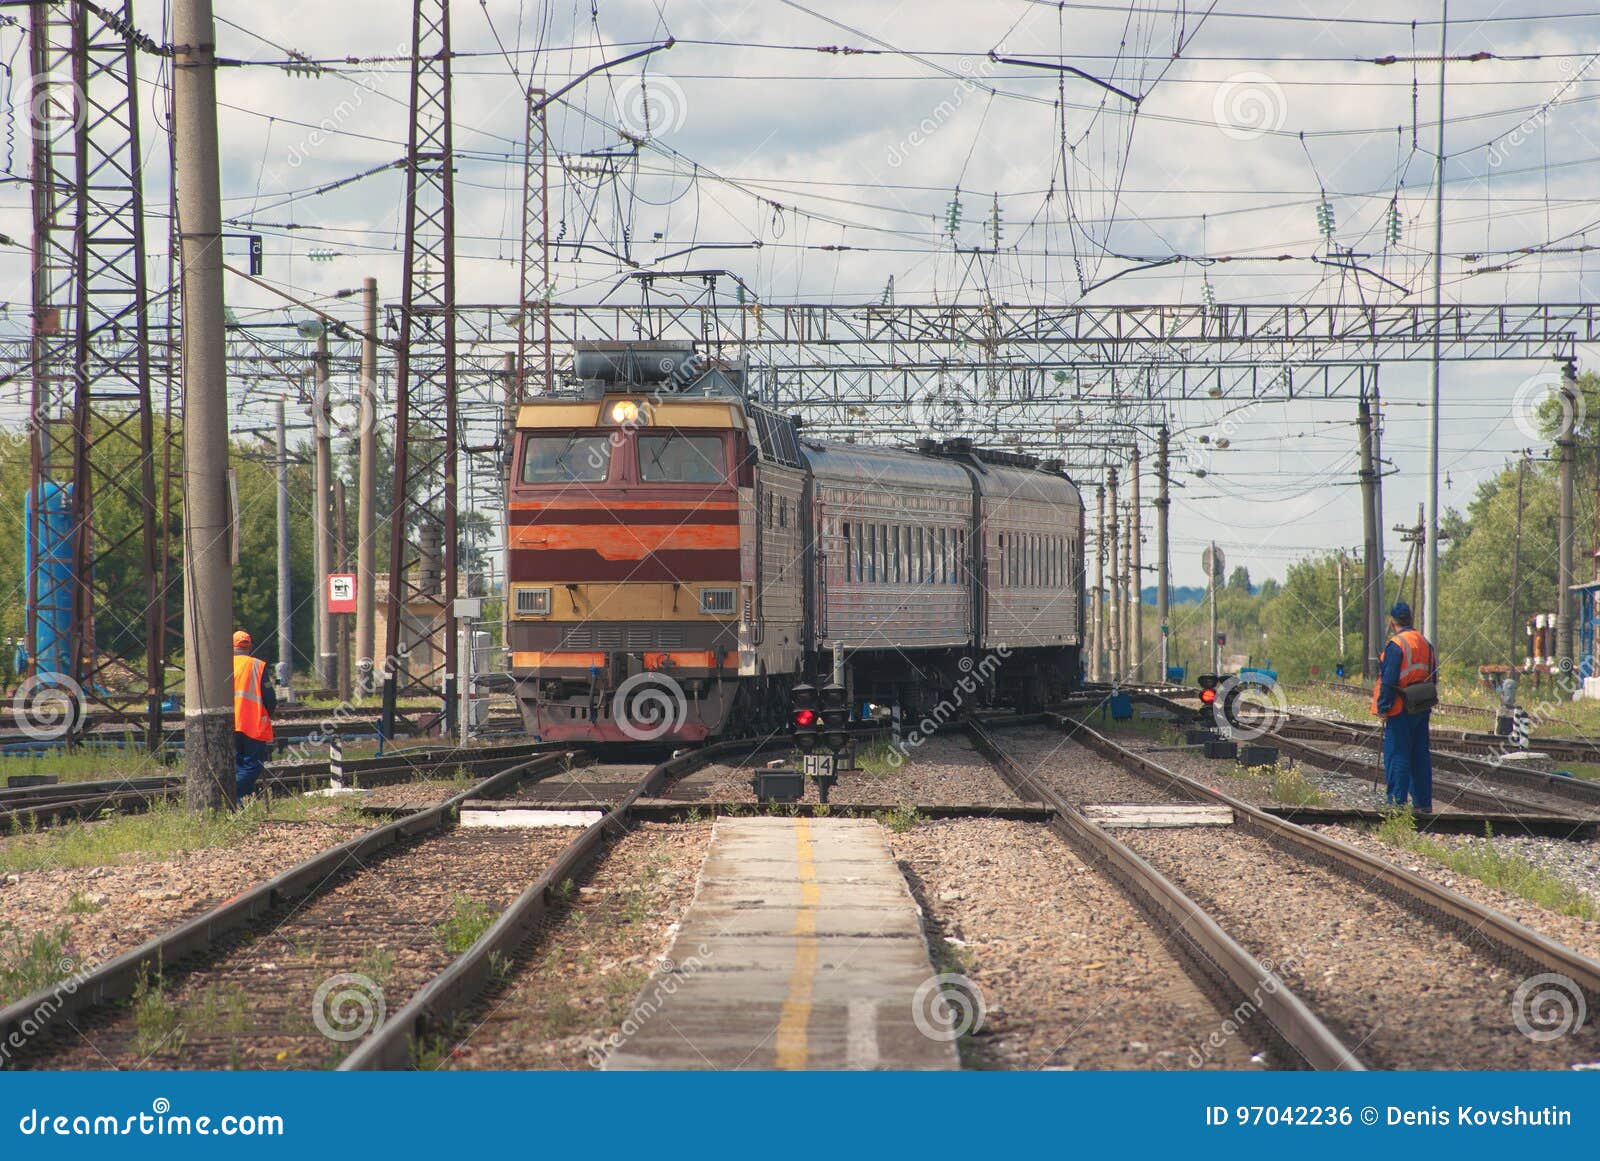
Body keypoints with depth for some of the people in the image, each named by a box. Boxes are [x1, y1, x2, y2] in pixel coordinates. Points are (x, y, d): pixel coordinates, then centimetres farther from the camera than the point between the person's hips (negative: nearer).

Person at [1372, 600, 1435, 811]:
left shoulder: (1396, 645, -14)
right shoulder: (1425, 643, 11)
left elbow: (1389, 680, -17)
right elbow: (1433, 677, 17)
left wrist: (1383, 707, -12)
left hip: (1401, 710, -8)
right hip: (1422, 708, 8)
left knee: (1397, 756, -4)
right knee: (1420, 756, 12)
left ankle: (1397, 801, -7)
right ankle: (1424, 803, 15)